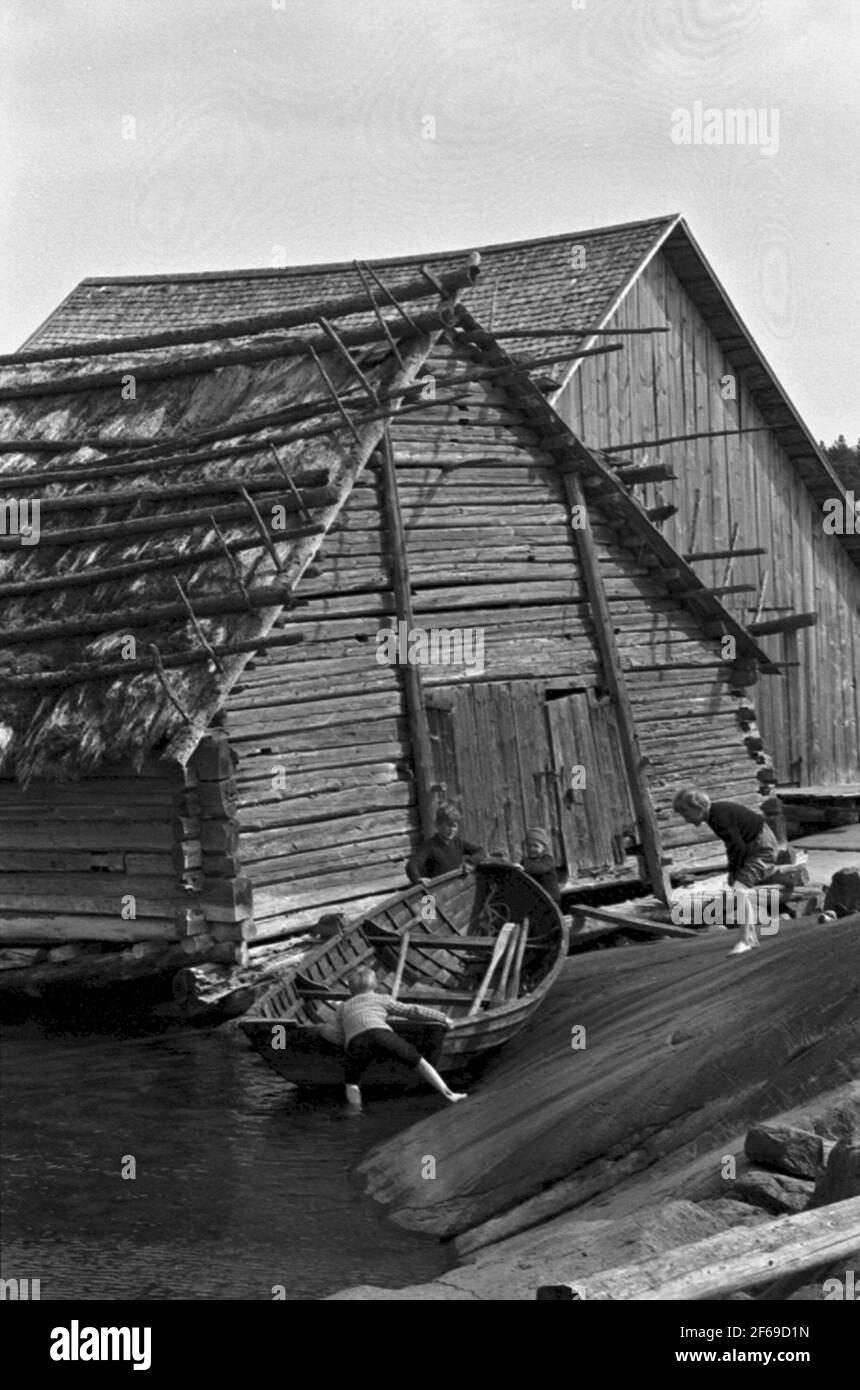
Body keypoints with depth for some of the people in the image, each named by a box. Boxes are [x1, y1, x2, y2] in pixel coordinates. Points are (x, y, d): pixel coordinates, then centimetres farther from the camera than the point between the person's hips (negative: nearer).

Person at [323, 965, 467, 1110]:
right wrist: (441, 1017, 33)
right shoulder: (382, 999, 32)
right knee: (418, 1061, 15)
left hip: (356, 1042, 0)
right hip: (381, 1033, 0)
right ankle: (447, 1093, 8)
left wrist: (328, 1030, 58)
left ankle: (355, 1108, -8)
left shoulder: (342, 1008, 36)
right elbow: (411, 1010, 28)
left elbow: (339, 1037, 35)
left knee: (351, 1083, 19)